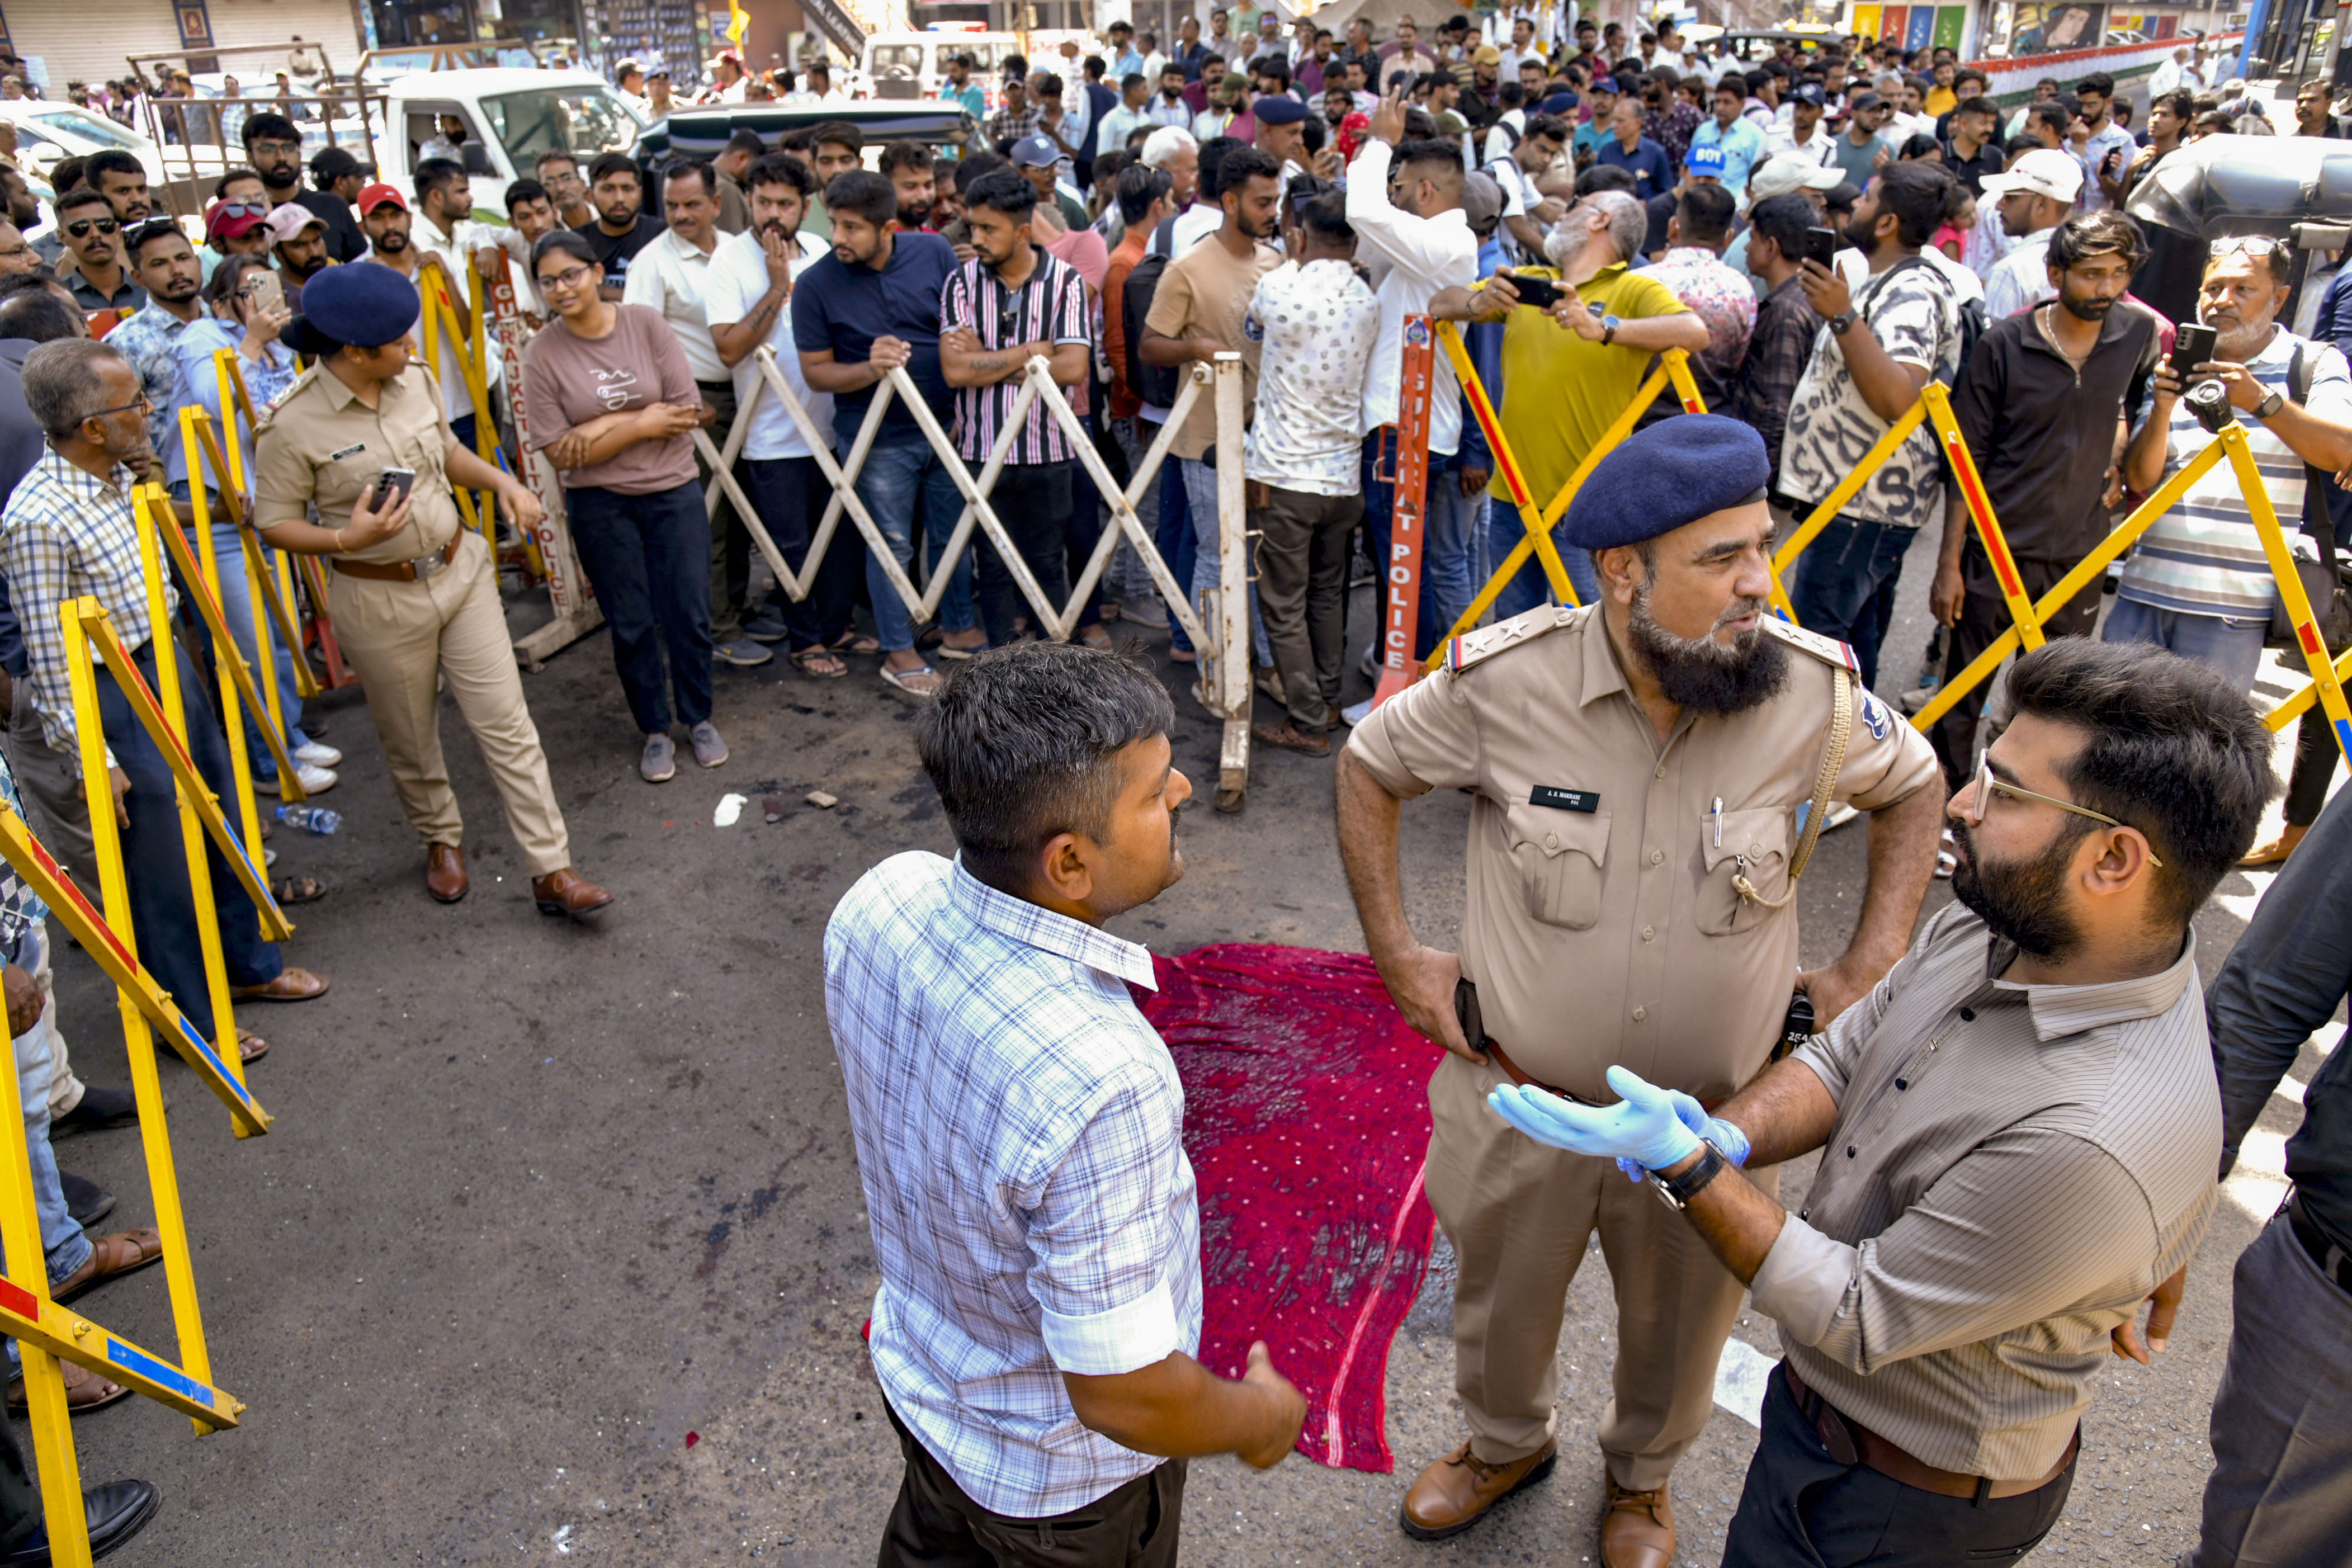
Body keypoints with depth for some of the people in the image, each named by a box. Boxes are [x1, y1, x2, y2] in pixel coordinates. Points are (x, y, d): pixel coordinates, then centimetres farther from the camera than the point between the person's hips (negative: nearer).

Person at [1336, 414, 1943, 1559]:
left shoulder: (1814, 690, -18)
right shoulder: (1504, 679, -22)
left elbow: (1913, 788, 4)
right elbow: (1369, 768, -4)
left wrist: (1868, 970, -1)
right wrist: (1397, 958, -5)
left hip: (1712, 1119, 1)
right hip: (1518, 1099, 0)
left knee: (1679, 1332, 26)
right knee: (1503, 1306, 26)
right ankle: (1505, 1443, 61)